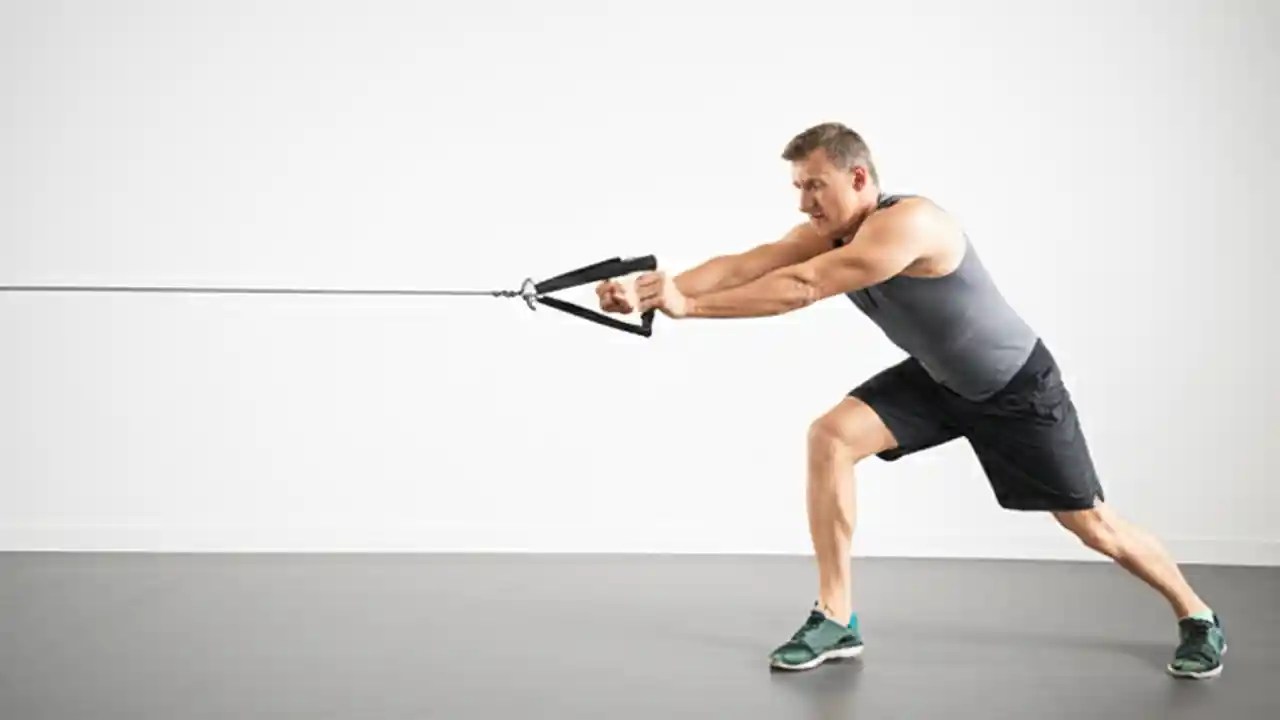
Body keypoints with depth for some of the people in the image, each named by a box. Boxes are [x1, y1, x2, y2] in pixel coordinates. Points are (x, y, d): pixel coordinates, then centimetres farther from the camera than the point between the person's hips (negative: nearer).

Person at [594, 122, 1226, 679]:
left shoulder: (908, 223, -36)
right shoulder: (827, 233, -12)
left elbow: (800, 288, -44)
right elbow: (741, 265, -25)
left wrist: (690, 305, -47)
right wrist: (649, 291, -39)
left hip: (1016, 386, -6)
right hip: (937, 378, 7)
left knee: (1088, 522, 2)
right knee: (831, 436, -15)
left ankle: (1197, 617, 30)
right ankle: (836, 619, -7)